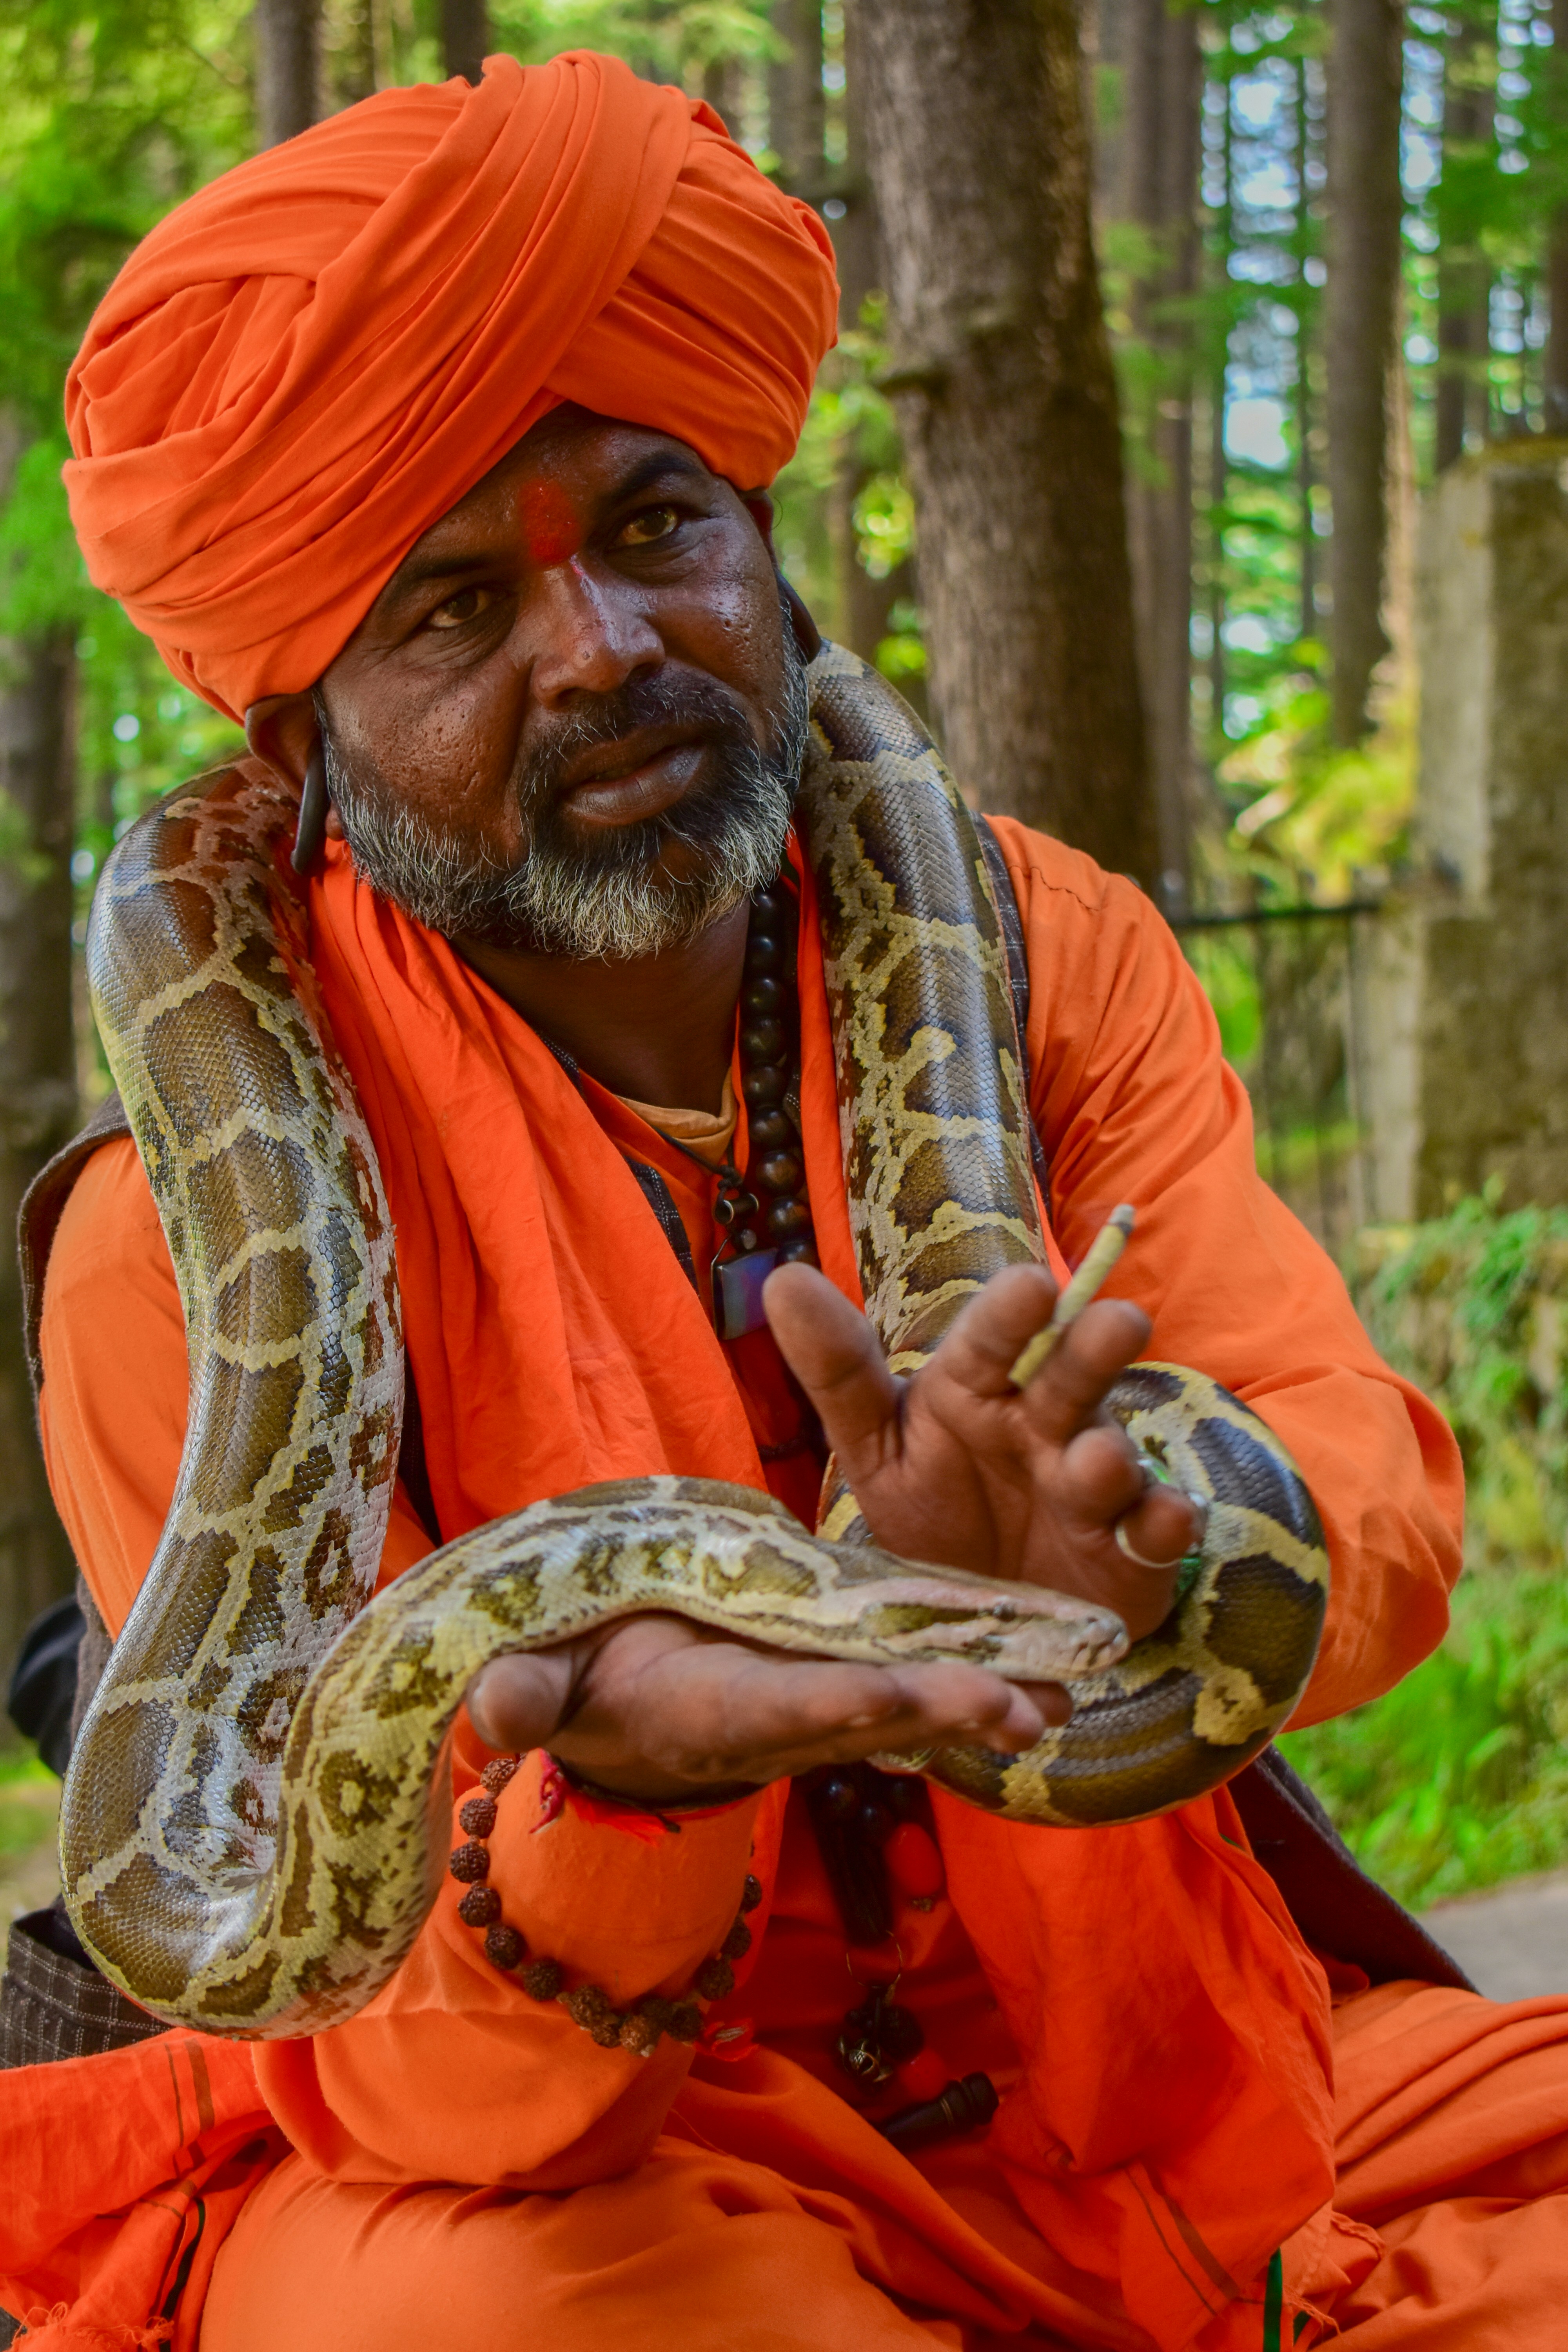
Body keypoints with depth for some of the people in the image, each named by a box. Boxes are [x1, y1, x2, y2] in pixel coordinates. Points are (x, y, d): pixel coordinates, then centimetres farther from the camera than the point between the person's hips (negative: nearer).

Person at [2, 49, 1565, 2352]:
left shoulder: (1032, 948, -1)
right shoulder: (197, 1244, -14)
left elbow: (1379, 1497, -14)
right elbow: (412, 2053, -17)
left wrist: (1105, 1545, -38)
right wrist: (614, 1784, -40)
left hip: (1139, 2060, 3)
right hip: (581, 2155, -2)